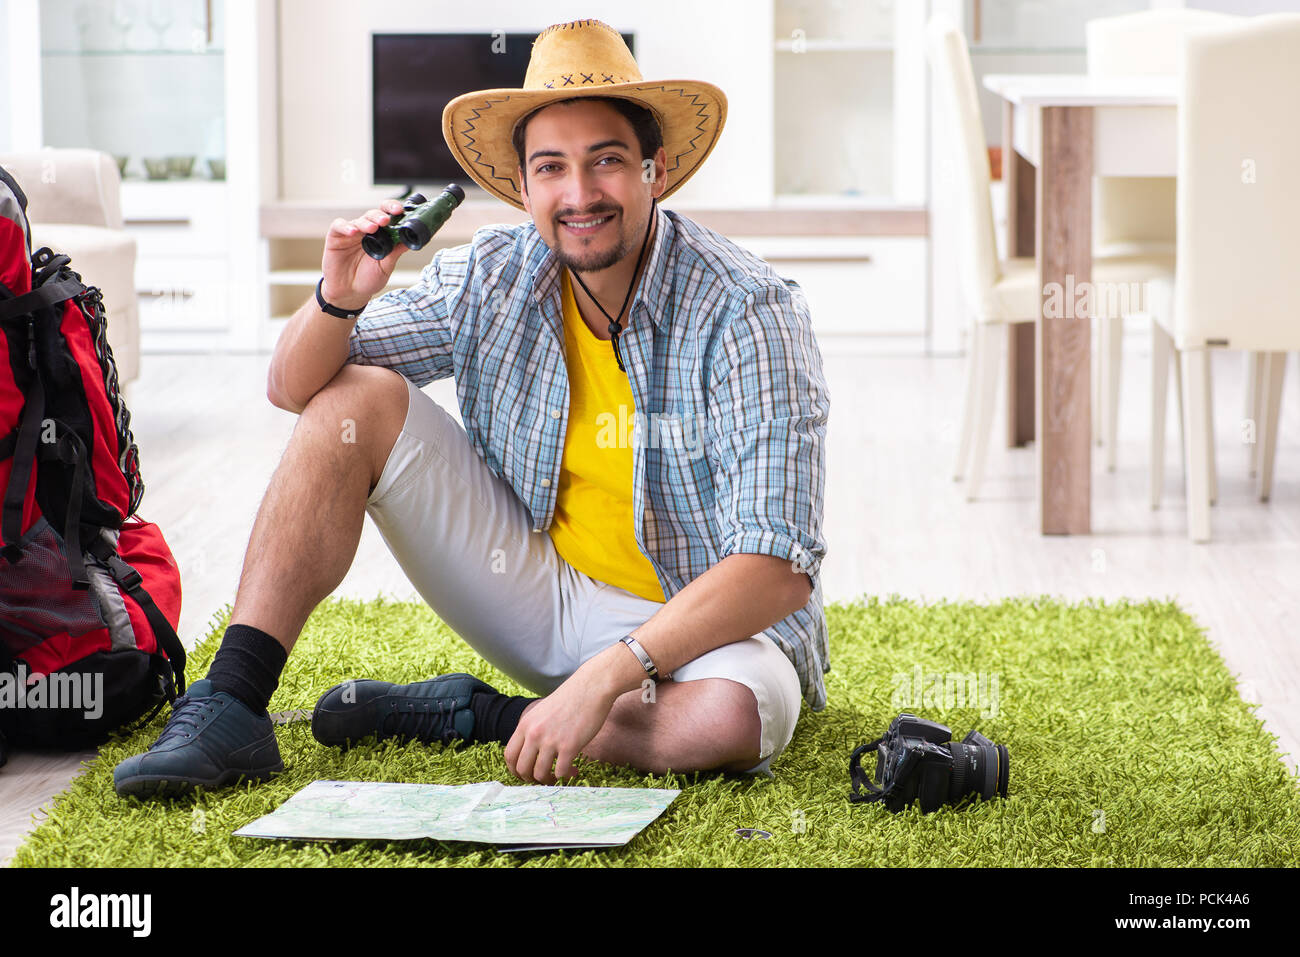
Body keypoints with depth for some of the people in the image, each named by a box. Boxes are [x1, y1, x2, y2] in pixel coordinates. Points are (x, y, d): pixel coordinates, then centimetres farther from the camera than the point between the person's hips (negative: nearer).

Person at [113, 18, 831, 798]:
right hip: (539, 592, 4)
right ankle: (230, 708, -14)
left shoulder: (747, 314, -22)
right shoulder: (495, 278, -6)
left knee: (735, 716, -40)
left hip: (701, 622, -4)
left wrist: (604, 678, -38)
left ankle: (468, 718, -15)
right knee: (356, 398, -9)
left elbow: (777, 571, -29)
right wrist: (339, 298, -23)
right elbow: (294, 387, 0)